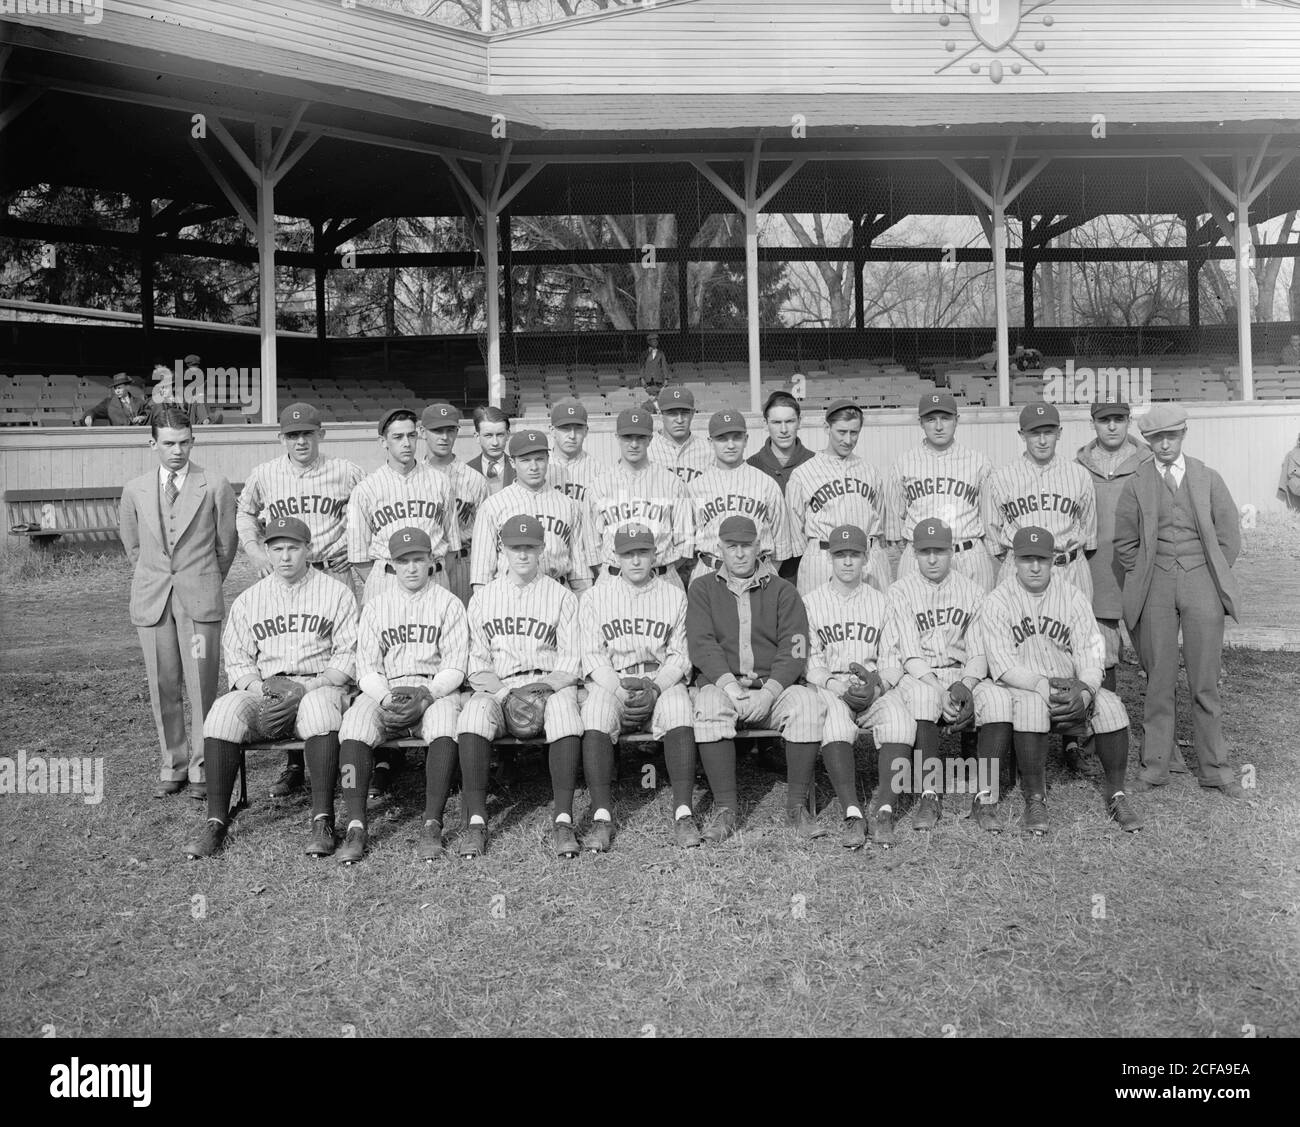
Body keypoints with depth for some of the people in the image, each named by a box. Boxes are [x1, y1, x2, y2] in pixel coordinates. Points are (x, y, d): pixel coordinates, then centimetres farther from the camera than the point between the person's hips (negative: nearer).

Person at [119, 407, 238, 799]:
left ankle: (201, 767, 9)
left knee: (201, 686, -2)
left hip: (199, 600, -3)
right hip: (152, 601, 3)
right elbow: (132, 543, 21)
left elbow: (227, 544, 7)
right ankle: (173, 765, 18)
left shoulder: (215, 486, -1)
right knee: (162, 687, 6)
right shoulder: (135, 490, 8)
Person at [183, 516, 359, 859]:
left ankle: (323, 821, -33)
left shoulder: (337, 593, 7)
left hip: (321, 685, -3)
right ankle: (216, 823, -21)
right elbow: (237, 660, 11)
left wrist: (305, 691, -14)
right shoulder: (248, 600, 16)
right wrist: (260, 694, -10)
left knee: (320, 707, -37)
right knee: (224, 710, -26)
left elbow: (347, 657, 0)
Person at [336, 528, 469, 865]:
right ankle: (356, 826, -27)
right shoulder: (375, 607, 17)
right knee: (355, 722, -29)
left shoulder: (449, 604, 11)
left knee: (444, 723, -35)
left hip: (436, 690, -2)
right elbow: (367, 667, 8)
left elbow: (455, 667, 3)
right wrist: (386, 699, -12)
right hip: (384, 691, 2)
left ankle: (432, 825, -31)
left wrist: (426, 695, -16)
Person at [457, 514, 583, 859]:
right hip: (498, 686, 2)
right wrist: (484, 679, -8)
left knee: (565, 706, -36)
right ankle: (475, 821, -30)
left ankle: (563, 820, -36)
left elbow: (571, 659, 6)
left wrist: (551, 682, -13)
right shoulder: (482, 598, 19)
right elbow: (476, 657, 14)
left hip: (548, 682, -1)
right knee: (474, 710, -32)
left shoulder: (562, 596, 13)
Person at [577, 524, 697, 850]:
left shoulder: (675, 596, 12)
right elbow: (593, 656, 2)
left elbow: (680, 655, 6)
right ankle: (602, 817, -31)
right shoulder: (594, 598, 11)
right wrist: (618, 688, -15)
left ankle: (683, 813, -32)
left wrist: (656, 686, -13)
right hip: (611, 681, 0)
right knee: (596, 711, -32)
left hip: (663, 680, 0)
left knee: (678, 706, -33)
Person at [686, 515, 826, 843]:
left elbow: (794, 651, 0)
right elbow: (701, 644, -1)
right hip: (722, 683, 0)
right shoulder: (703, 588, 13)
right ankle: (724, 808, -23)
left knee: (808, 703, -29)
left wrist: (768, 692, -16)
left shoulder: (782, 591, 12)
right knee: (709, 705, -34)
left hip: (775, 685, 1)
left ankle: (797, 804, -16)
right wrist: (728, 684, -18)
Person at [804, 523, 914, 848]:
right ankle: (852, 815, -35)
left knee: (899, 717, -30)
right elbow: (808, 661, 4)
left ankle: (882, 811, -27)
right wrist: (835, 684, -15)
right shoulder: (811, 602, 11)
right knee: (834, 717, -34)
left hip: (876, 689, 2)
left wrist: (878, 687, -11)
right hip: (828, 687, -1)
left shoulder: (880, 602, 17)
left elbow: (892, 660, 11)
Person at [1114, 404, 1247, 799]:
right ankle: (1155, 764, 12)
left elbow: (1229, 536, 9)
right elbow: (1125, 542, 9)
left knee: (1205, 681, 2)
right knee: (1158, 678, 3)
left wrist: (1213, 577, 4)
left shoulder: (1208, 479, 8)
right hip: (1155, 587, 0)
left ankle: (1214, 768, 13)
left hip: (1201, 582, 0)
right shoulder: (1136, 484, 6)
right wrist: (1142, 581, 4)